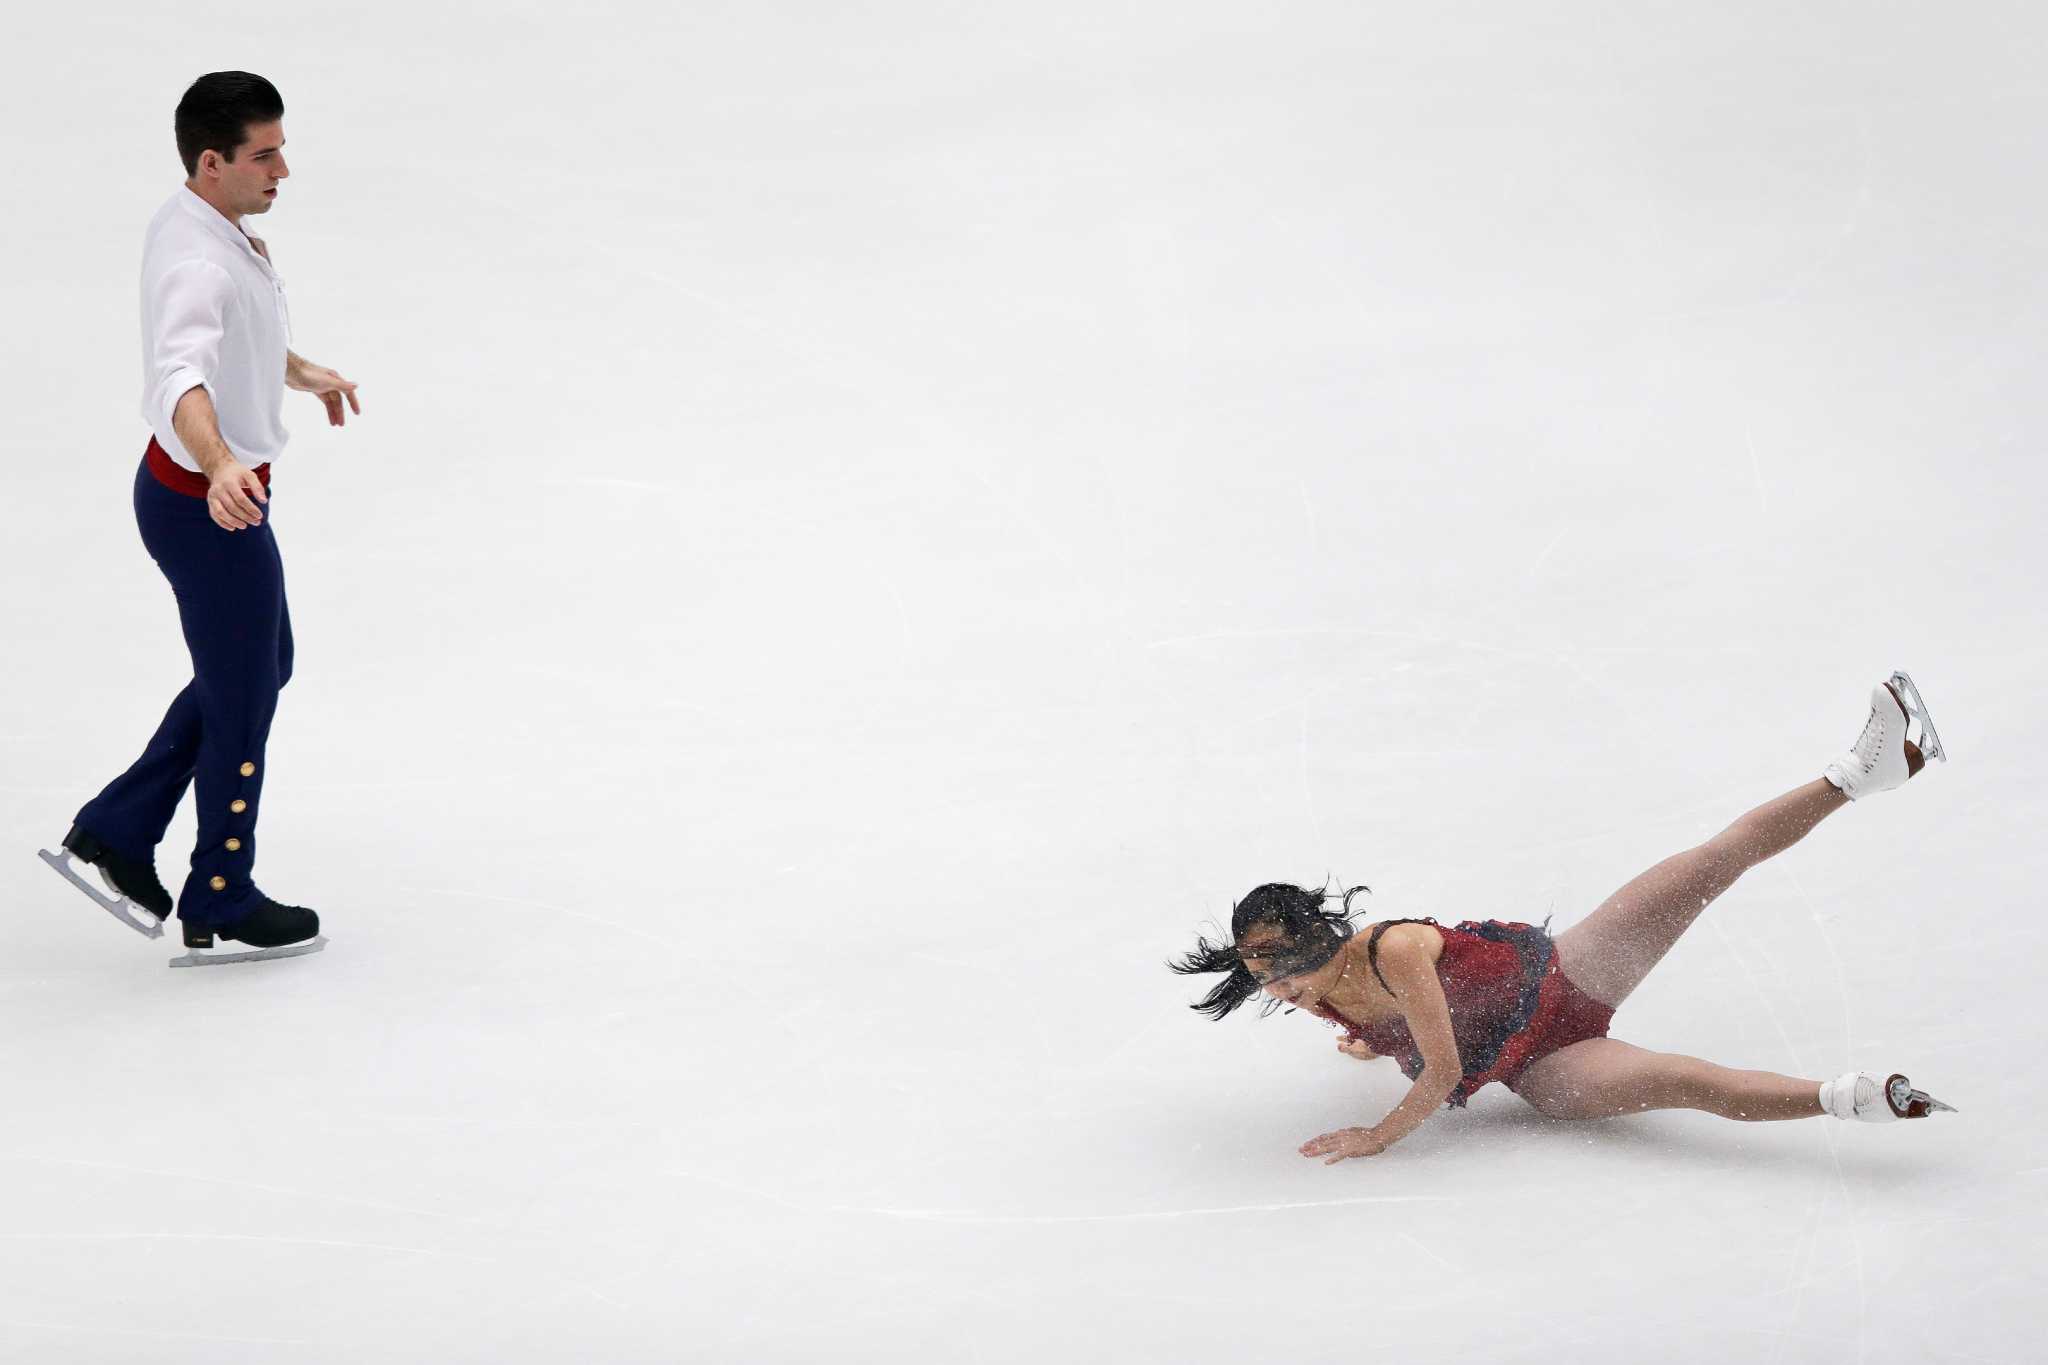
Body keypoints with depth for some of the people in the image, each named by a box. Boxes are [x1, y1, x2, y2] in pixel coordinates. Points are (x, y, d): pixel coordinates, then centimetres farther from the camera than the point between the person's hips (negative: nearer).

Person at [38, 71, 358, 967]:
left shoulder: (197, 224, 3)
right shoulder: (199, 263, -29)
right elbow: (180, 375, -47)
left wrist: (303, 373, 43)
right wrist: (220, 467, -65)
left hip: (210, 489, 10)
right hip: (213, 508, -10)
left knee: (264, 665, 24)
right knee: (242, 700, 6)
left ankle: (115, 836, 27)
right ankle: (220, 911, 23)